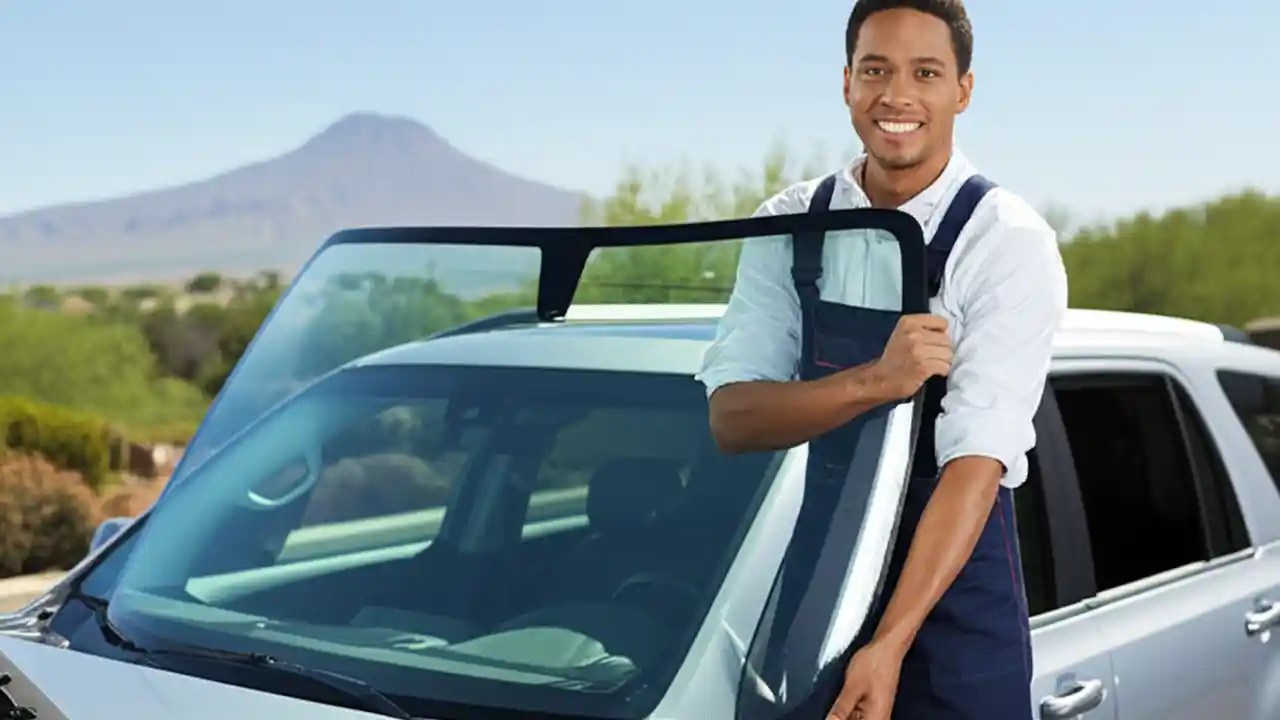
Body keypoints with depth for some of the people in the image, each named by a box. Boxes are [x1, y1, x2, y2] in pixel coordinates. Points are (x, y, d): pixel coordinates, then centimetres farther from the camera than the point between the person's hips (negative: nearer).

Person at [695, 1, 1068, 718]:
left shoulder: (1011, 241, -12)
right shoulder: (790, 222, -1)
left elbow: (976, 458, -20)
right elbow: (730, 416, -10)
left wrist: (890, 644, -28)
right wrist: (875, 381, -26)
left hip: (955, 576, -3)